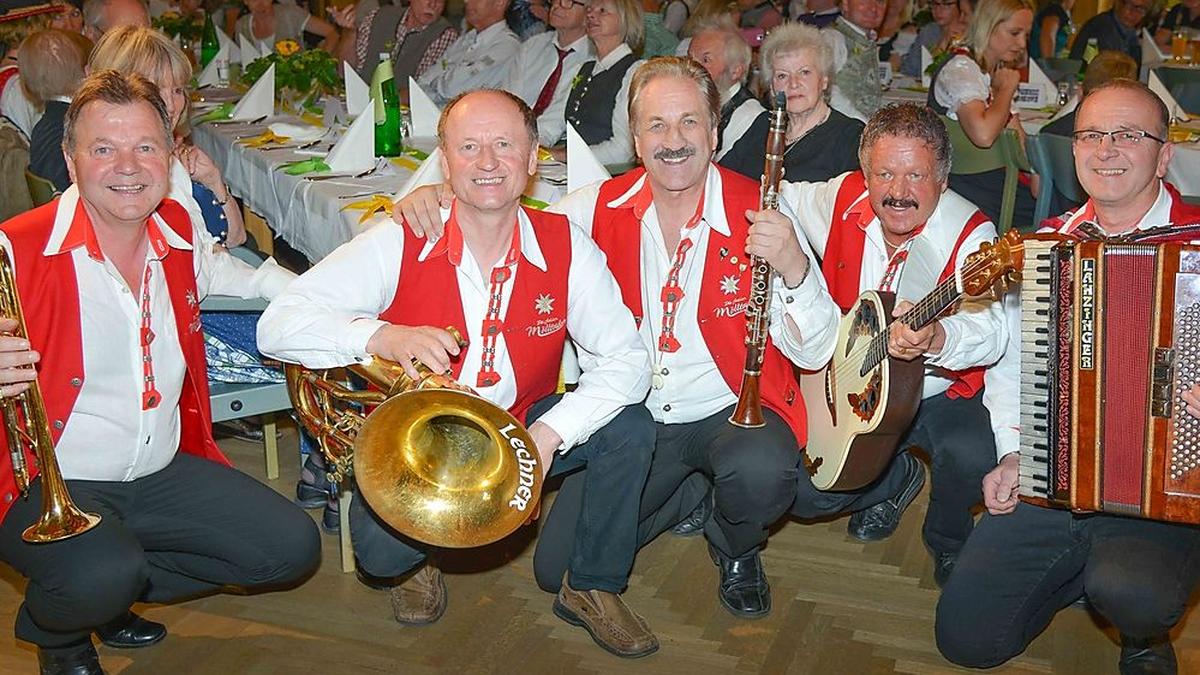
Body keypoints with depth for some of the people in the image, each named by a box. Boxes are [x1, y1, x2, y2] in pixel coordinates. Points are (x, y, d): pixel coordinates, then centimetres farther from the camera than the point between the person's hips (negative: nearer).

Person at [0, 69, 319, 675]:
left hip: (161, 472, 7)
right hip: (49, 487, -6)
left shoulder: (177, 231, 2)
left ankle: (105, 595, 16)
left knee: (292, 549, 0)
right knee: (105, 577, -35)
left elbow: (208, 269, 27)